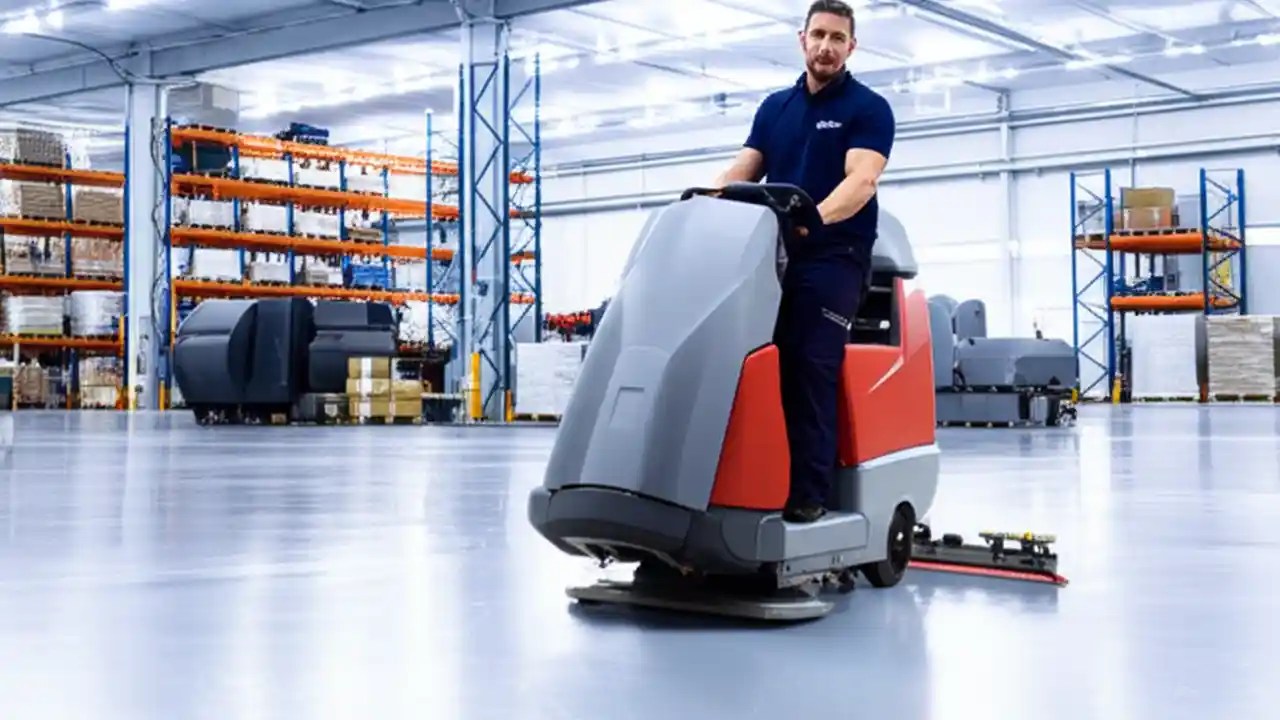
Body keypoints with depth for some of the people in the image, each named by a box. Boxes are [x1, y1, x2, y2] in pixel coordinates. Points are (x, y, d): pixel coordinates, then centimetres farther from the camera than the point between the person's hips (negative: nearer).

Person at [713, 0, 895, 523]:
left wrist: (815, 216, -32)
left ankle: (809, 491, -12)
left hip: (833, 256, -5)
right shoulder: (774, 107, 19)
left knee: (811, 369, -14)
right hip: (771, 251, 5)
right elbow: (741, 172, 12)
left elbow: (861, 180, -13)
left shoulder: (869, 108, 2)